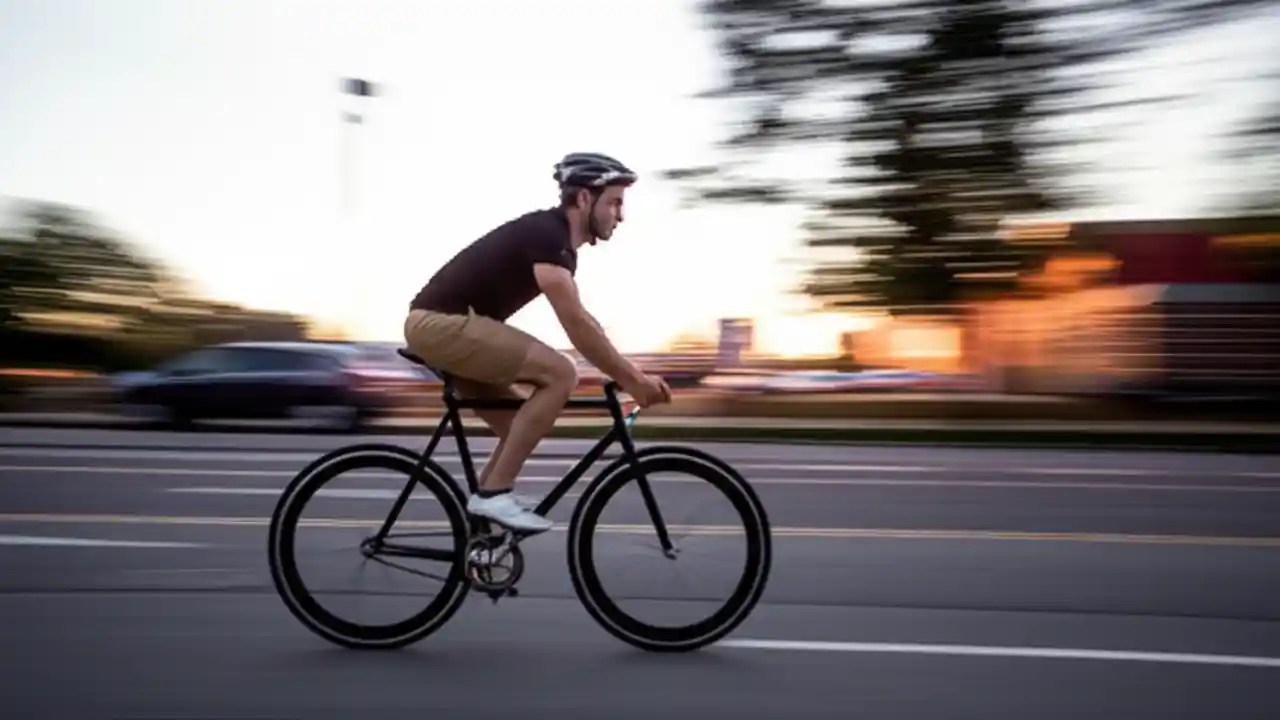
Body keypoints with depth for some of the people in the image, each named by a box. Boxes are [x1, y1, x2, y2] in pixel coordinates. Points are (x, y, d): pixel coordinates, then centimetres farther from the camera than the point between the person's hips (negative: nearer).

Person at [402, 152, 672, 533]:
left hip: (441, 324, 10)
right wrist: (633, 379, -17)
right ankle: (493, 493, -14)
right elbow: (576, 324, -22)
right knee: (559, 374, -18)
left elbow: (581, 320, 18)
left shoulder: (554, 238, 15)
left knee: (523, 428, 12)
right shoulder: (547, 235, -16)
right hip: (441, 323, -10)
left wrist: (631, 374, 13)